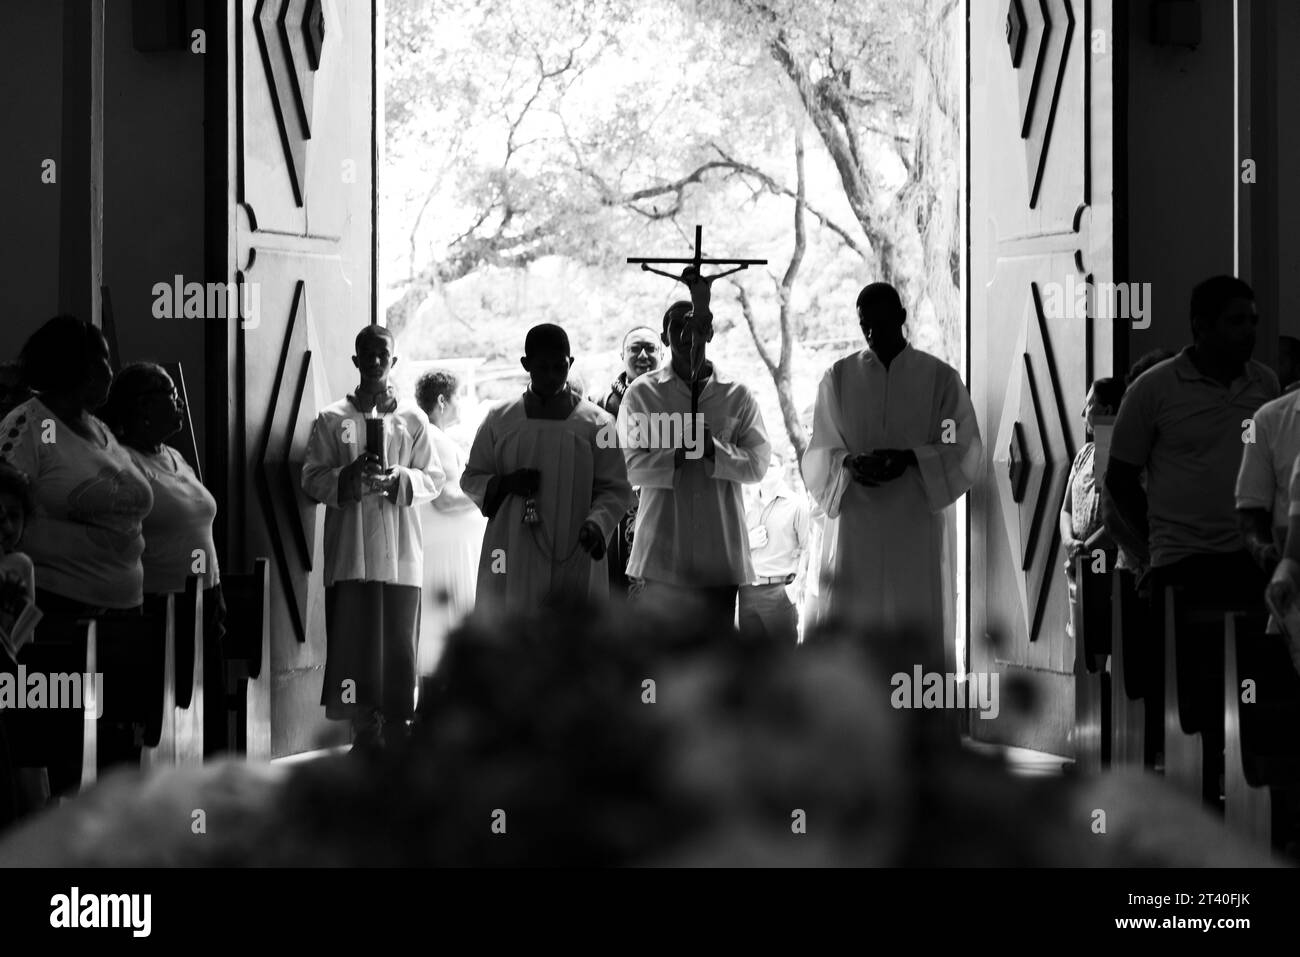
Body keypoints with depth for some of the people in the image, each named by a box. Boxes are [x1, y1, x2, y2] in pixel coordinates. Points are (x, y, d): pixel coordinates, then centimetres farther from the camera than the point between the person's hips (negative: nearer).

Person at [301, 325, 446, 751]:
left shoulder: (412, 419, 9)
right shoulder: (332, 419, 6)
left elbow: (433, 478, 7)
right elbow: (312, 481, 3)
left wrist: (398, 479, -11)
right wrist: (349, 475, -14)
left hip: (401, 551, 1)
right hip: (351, 550, -1)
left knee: (399, 640, -1)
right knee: (354, 637, -5)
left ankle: (396, 729, 7)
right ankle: (365, 734, 1)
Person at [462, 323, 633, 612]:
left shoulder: (595, 423, 4)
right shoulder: (500, 420, 8)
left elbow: (615, 488, 3)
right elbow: (471, 478, 15)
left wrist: (597, 523, -17)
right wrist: (504, 484, -6)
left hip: (573, 559, -1)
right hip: (512, 562, 1)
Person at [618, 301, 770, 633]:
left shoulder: (738, 395, 8)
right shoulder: (642, 393, 4)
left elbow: (758, 463, 0)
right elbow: (632, 466, -3)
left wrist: (714, 449, -15)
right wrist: (681, 452, -16)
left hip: (721, 551, 1)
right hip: (661, 553, -1)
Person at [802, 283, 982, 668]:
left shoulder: (940, 377, 3)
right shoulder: (838, 378, 7)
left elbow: (966, 449, 0)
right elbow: (819, 453, 6)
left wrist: (910, 459, -17)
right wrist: (849, 462, -16)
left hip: (917, 524, -1)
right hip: (857, 524, 1)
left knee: (919, 633, -2)